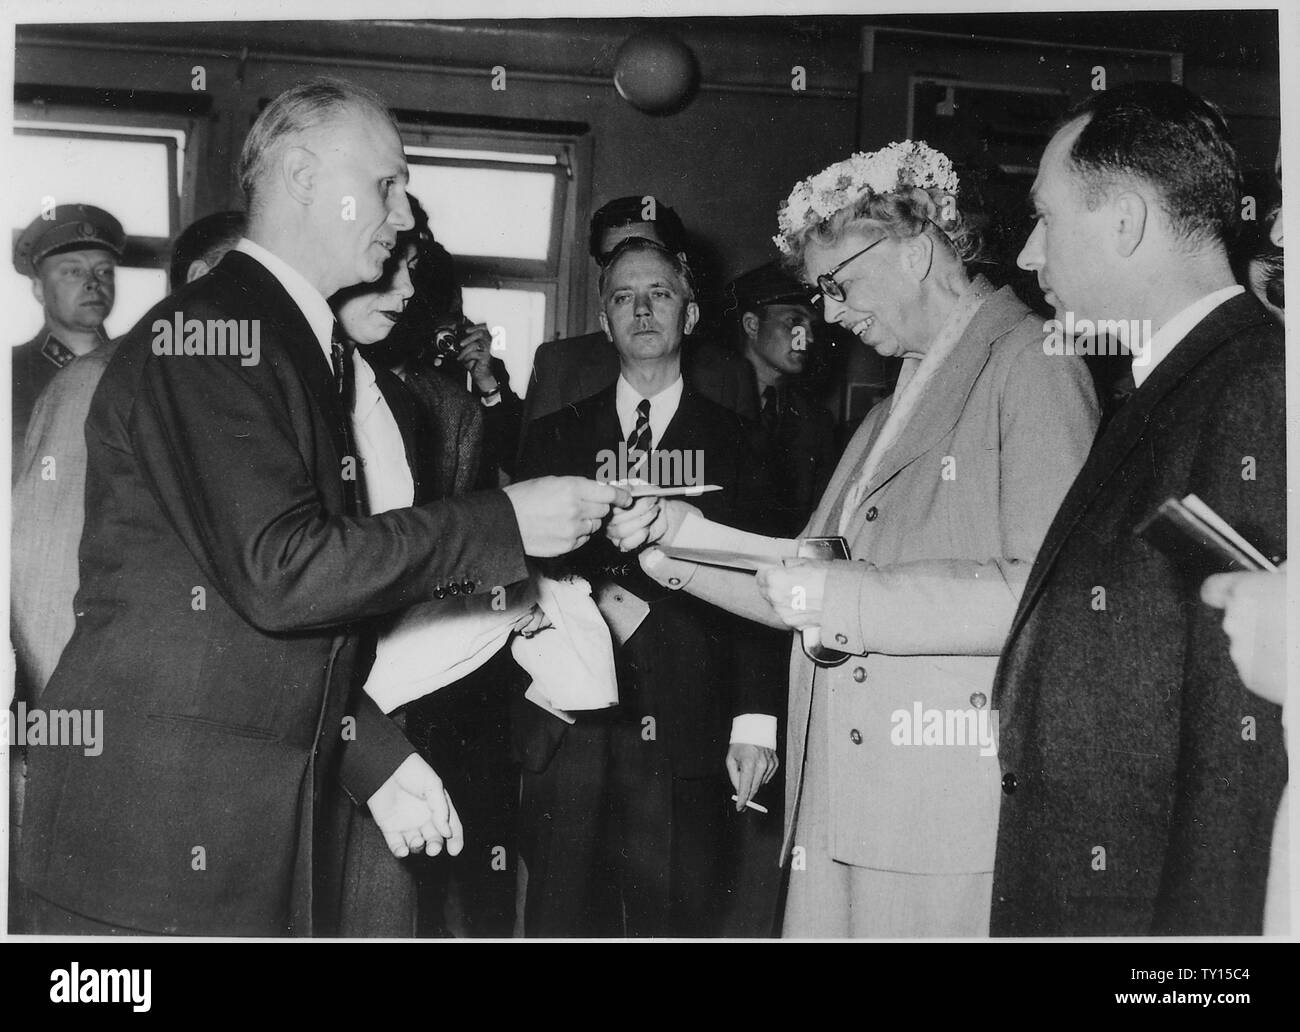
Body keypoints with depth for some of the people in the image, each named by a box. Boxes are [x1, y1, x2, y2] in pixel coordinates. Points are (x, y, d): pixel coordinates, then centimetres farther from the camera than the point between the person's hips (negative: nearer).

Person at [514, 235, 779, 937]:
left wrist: (754, 719, -5)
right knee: (562, 918, 4)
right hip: (570, 728, 1)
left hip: (687, 742, -1)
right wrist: (594, 596, -13)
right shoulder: (556, 437, 13)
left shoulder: (733, 442, 8)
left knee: (676, 919, 2)